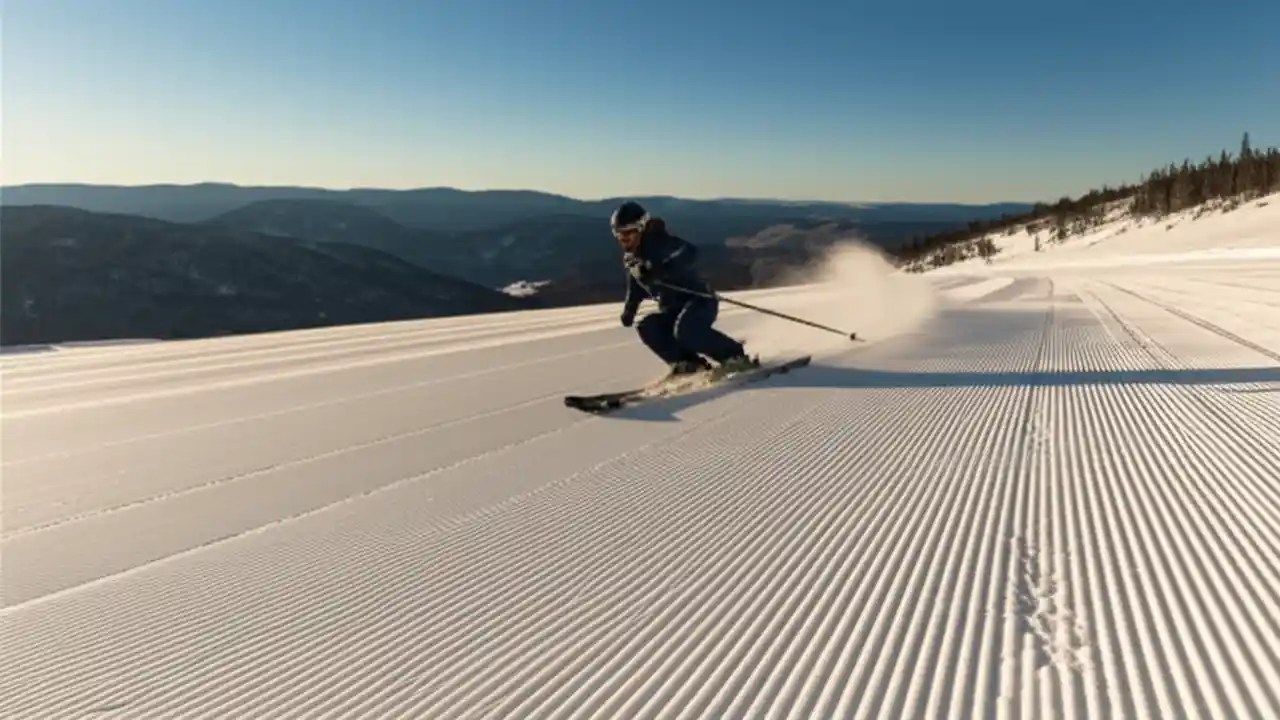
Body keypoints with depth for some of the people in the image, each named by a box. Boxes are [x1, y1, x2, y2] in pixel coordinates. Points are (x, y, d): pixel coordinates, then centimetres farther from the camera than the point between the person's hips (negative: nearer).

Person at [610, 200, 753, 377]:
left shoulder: (659, 243, -16)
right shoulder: (630, 258, 8)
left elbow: (689, 251, -35)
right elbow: (636, 287, 26)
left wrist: (662, 267, -49)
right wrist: (629, 309, 10)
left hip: (699, 300, -8)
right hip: (672, 309, 8)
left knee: (685, 330, -34)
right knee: (647, 328, -15)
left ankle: (734, 356, -14)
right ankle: (690, 362, -5)